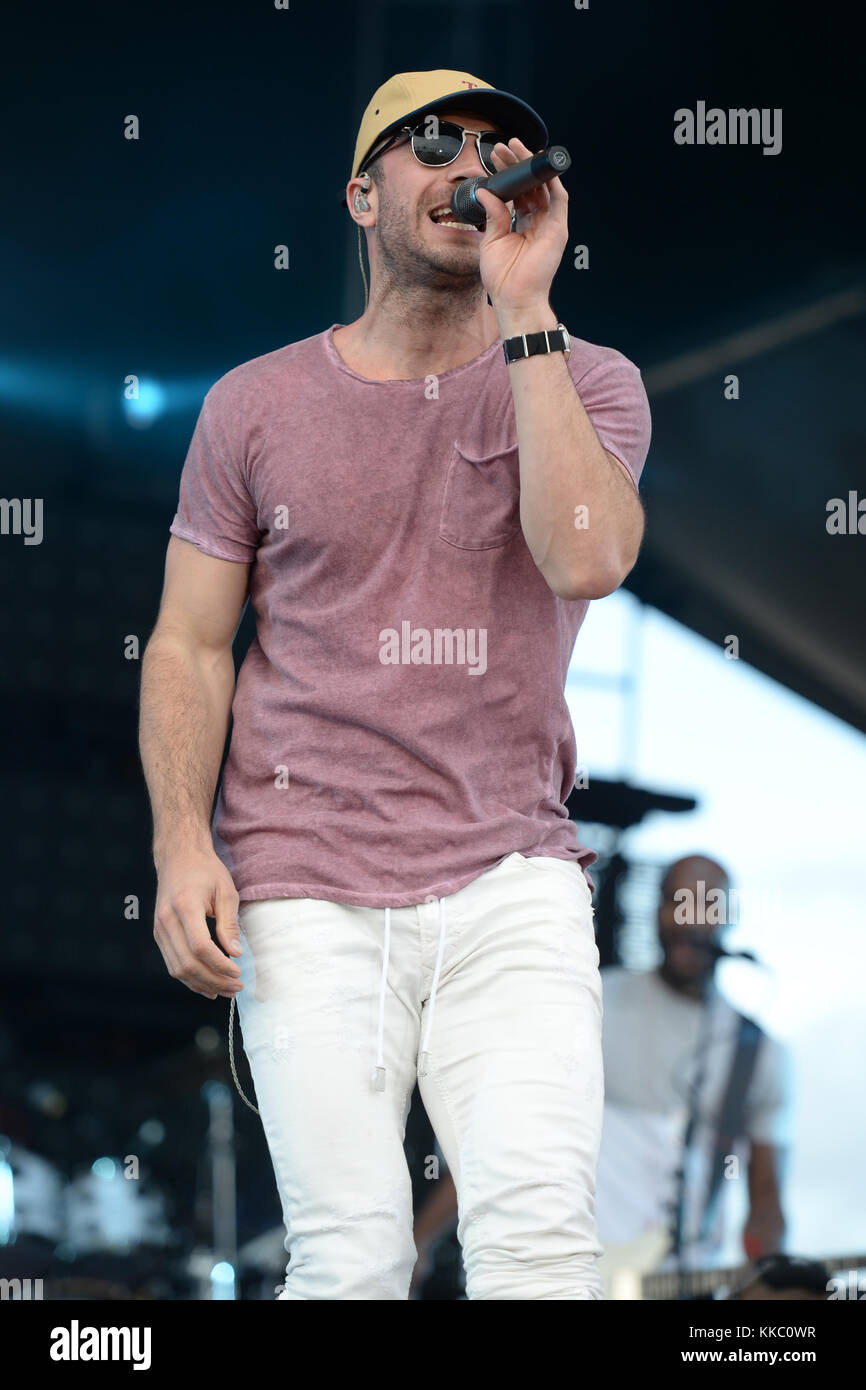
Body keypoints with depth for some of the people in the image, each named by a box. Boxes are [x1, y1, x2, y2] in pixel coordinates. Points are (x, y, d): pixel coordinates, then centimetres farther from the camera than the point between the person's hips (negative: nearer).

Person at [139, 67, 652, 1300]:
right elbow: (190, 646, 10)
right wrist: (182, 838, -6)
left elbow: (587, 558, -13)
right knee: (352, 1257, -8)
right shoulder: (256, 405, 10)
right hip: (307, 885, 0)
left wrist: (524, 314, -11)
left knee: (541, 1231, -18)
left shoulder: (582, 381, 8)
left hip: (512, 876, 0)